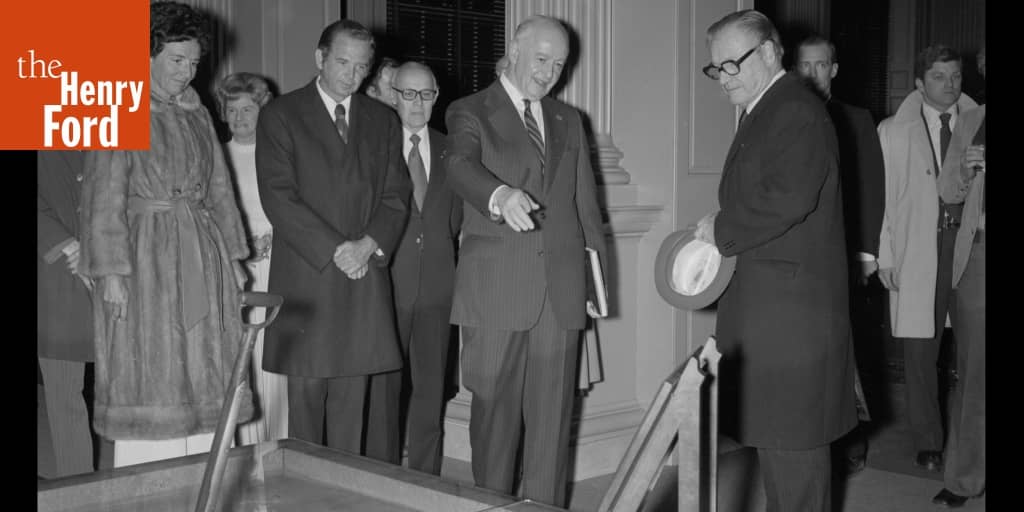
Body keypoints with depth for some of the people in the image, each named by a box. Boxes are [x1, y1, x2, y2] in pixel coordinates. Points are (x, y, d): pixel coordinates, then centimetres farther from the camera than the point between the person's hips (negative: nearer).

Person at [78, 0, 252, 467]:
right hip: (143, 257, -5)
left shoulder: (197, 113, 13)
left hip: (202, 257, 6)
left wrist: (233, 257, 12)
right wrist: (111, 270, -16)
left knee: (203, 379, 5)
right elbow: (104, 196, -9)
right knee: (147, 377, -2)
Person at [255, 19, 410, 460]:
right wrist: (335, 250, -13)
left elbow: (396, 196, 10)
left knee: (352, 403, 4)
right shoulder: (280, 115, 2)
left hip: (365, 279, 3)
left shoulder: (383, 120, 15)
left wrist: (368, 245, -8)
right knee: (305, 399, 0)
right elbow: (277, 196, -7)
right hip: (305, 279, -3)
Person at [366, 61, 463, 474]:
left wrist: (442, 251, 6)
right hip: (387, 283, -3)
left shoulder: (448, 151, 11)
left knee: (431, 386, 7)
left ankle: (426, 481, 17)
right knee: (384, 386, 1)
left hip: (436, 284, 3)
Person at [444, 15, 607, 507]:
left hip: (561, 286, 4)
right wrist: (501, 195, -40)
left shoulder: (567, 120, 19)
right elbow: (461, 167, -18)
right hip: (495, 288, -4)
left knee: (553, 412, 3)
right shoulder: (469, 112, 3)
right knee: (495, 408, 2)